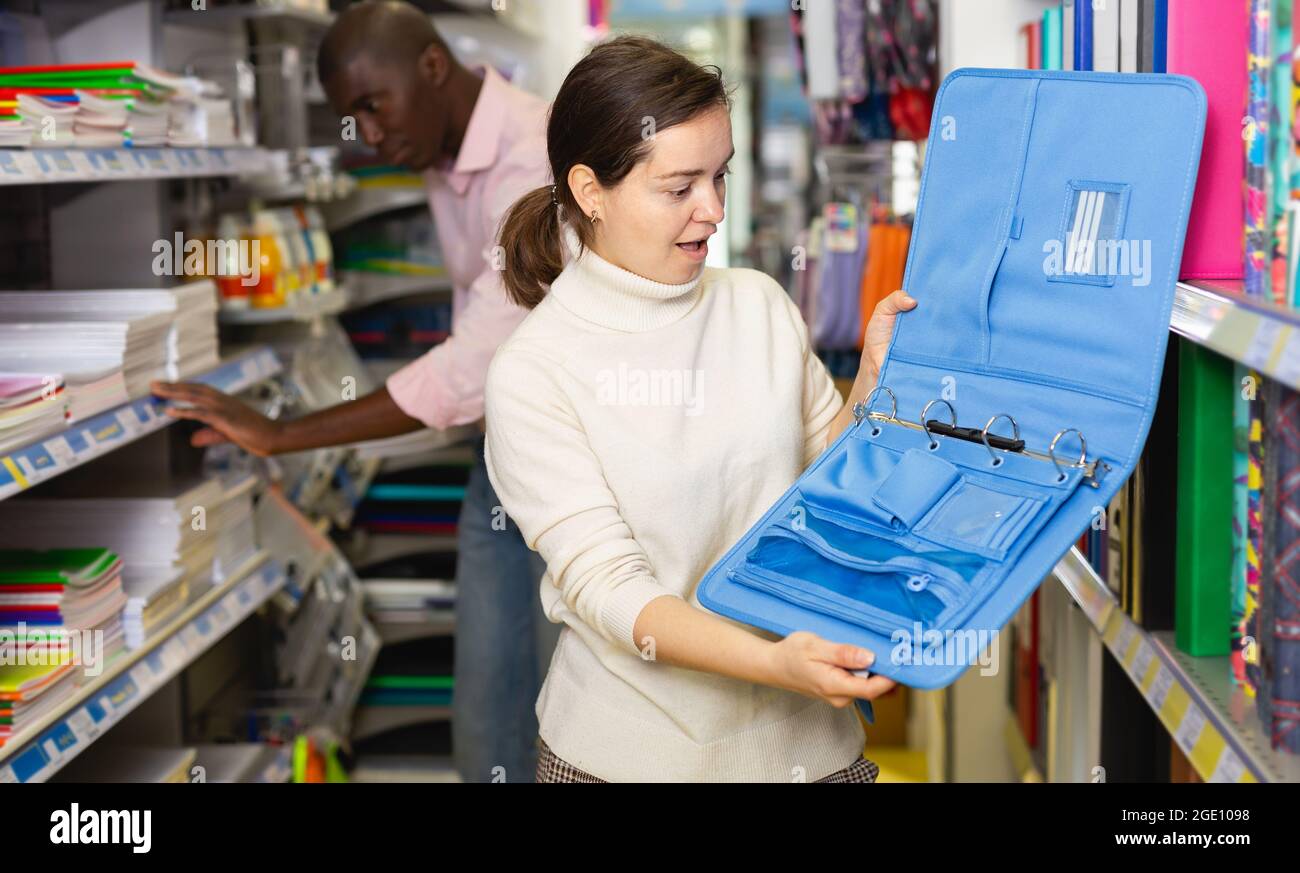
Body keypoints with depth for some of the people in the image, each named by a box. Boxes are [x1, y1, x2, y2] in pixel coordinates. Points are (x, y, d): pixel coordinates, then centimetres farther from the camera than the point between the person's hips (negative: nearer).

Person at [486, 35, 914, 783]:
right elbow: (607, 588, -19)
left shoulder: (759, 305, 0)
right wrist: (774, 662, -32)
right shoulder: (534, 371, -13)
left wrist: (875, 378, -8)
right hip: (640, 745, -3)